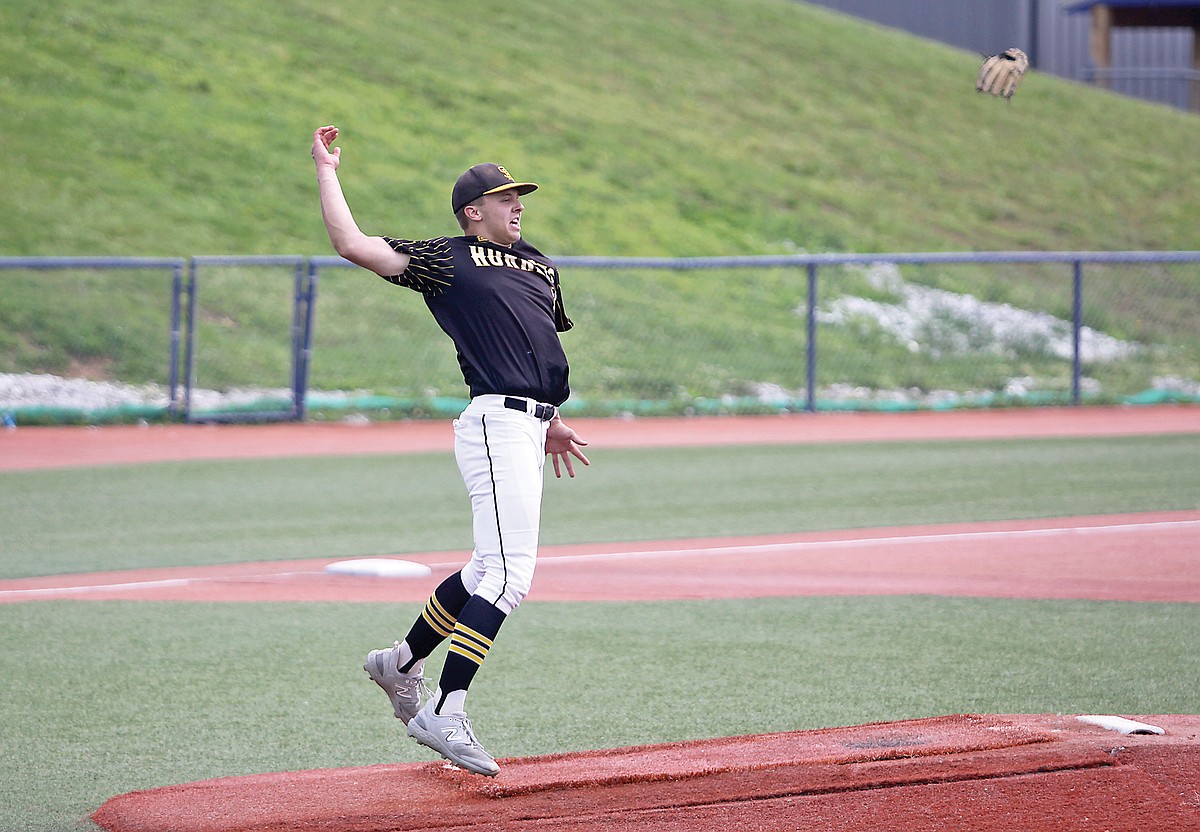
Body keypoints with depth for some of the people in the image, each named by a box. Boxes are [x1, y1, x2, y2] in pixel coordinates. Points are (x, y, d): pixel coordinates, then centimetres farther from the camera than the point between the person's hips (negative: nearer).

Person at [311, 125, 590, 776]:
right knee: (508, 573, -17)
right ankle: (445, 715, -17)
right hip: (496, 423, -9)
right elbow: (351, 244, -6)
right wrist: (325, 170, 0)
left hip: (528, 429, 9)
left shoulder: (539, 266, 24)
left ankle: (400, 663, 33)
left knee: (492, 570, 15)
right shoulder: (444, 258, 1)